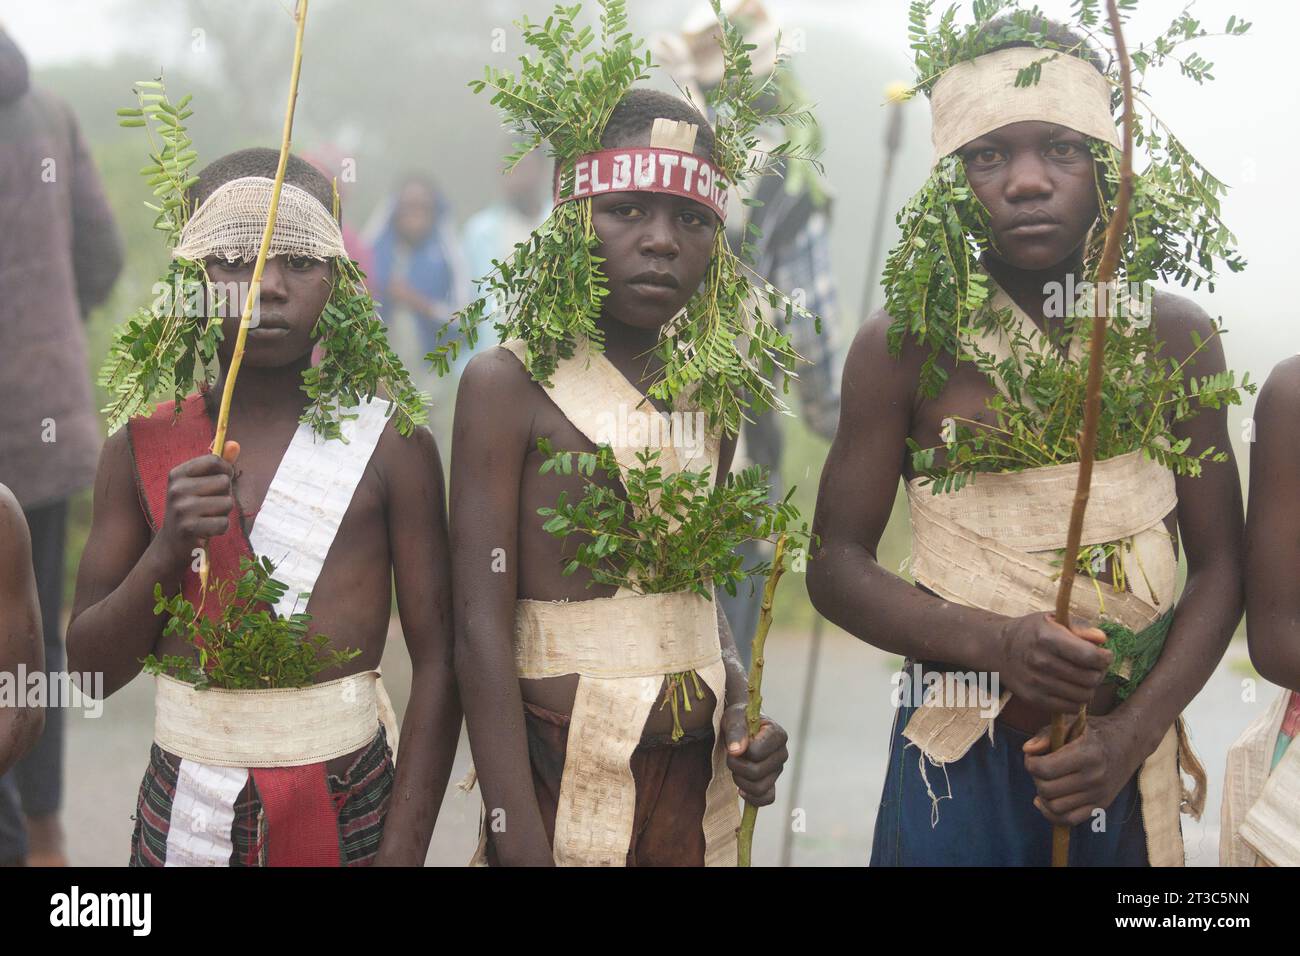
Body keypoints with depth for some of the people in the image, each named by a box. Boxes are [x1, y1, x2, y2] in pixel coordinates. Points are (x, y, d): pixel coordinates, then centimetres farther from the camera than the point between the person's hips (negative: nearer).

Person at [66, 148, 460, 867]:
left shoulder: (390, 447, -7)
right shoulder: (143, 449, 0)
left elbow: (436, 661, -9)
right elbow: (90, 670, 0)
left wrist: (403, 851, -15)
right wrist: (169, 550, -17)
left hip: (348, 802, -2)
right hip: (181, 805, 2)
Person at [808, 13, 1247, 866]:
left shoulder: (1175, 339, -1)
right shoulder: (906, 346, -6)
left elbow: (1218, 563, 2)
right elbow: (837, 564, -4)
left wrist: (1134, 731, -12)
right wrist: (993, 643, -19)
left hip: (1124, 756, 2)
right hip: (961, 758, -2)